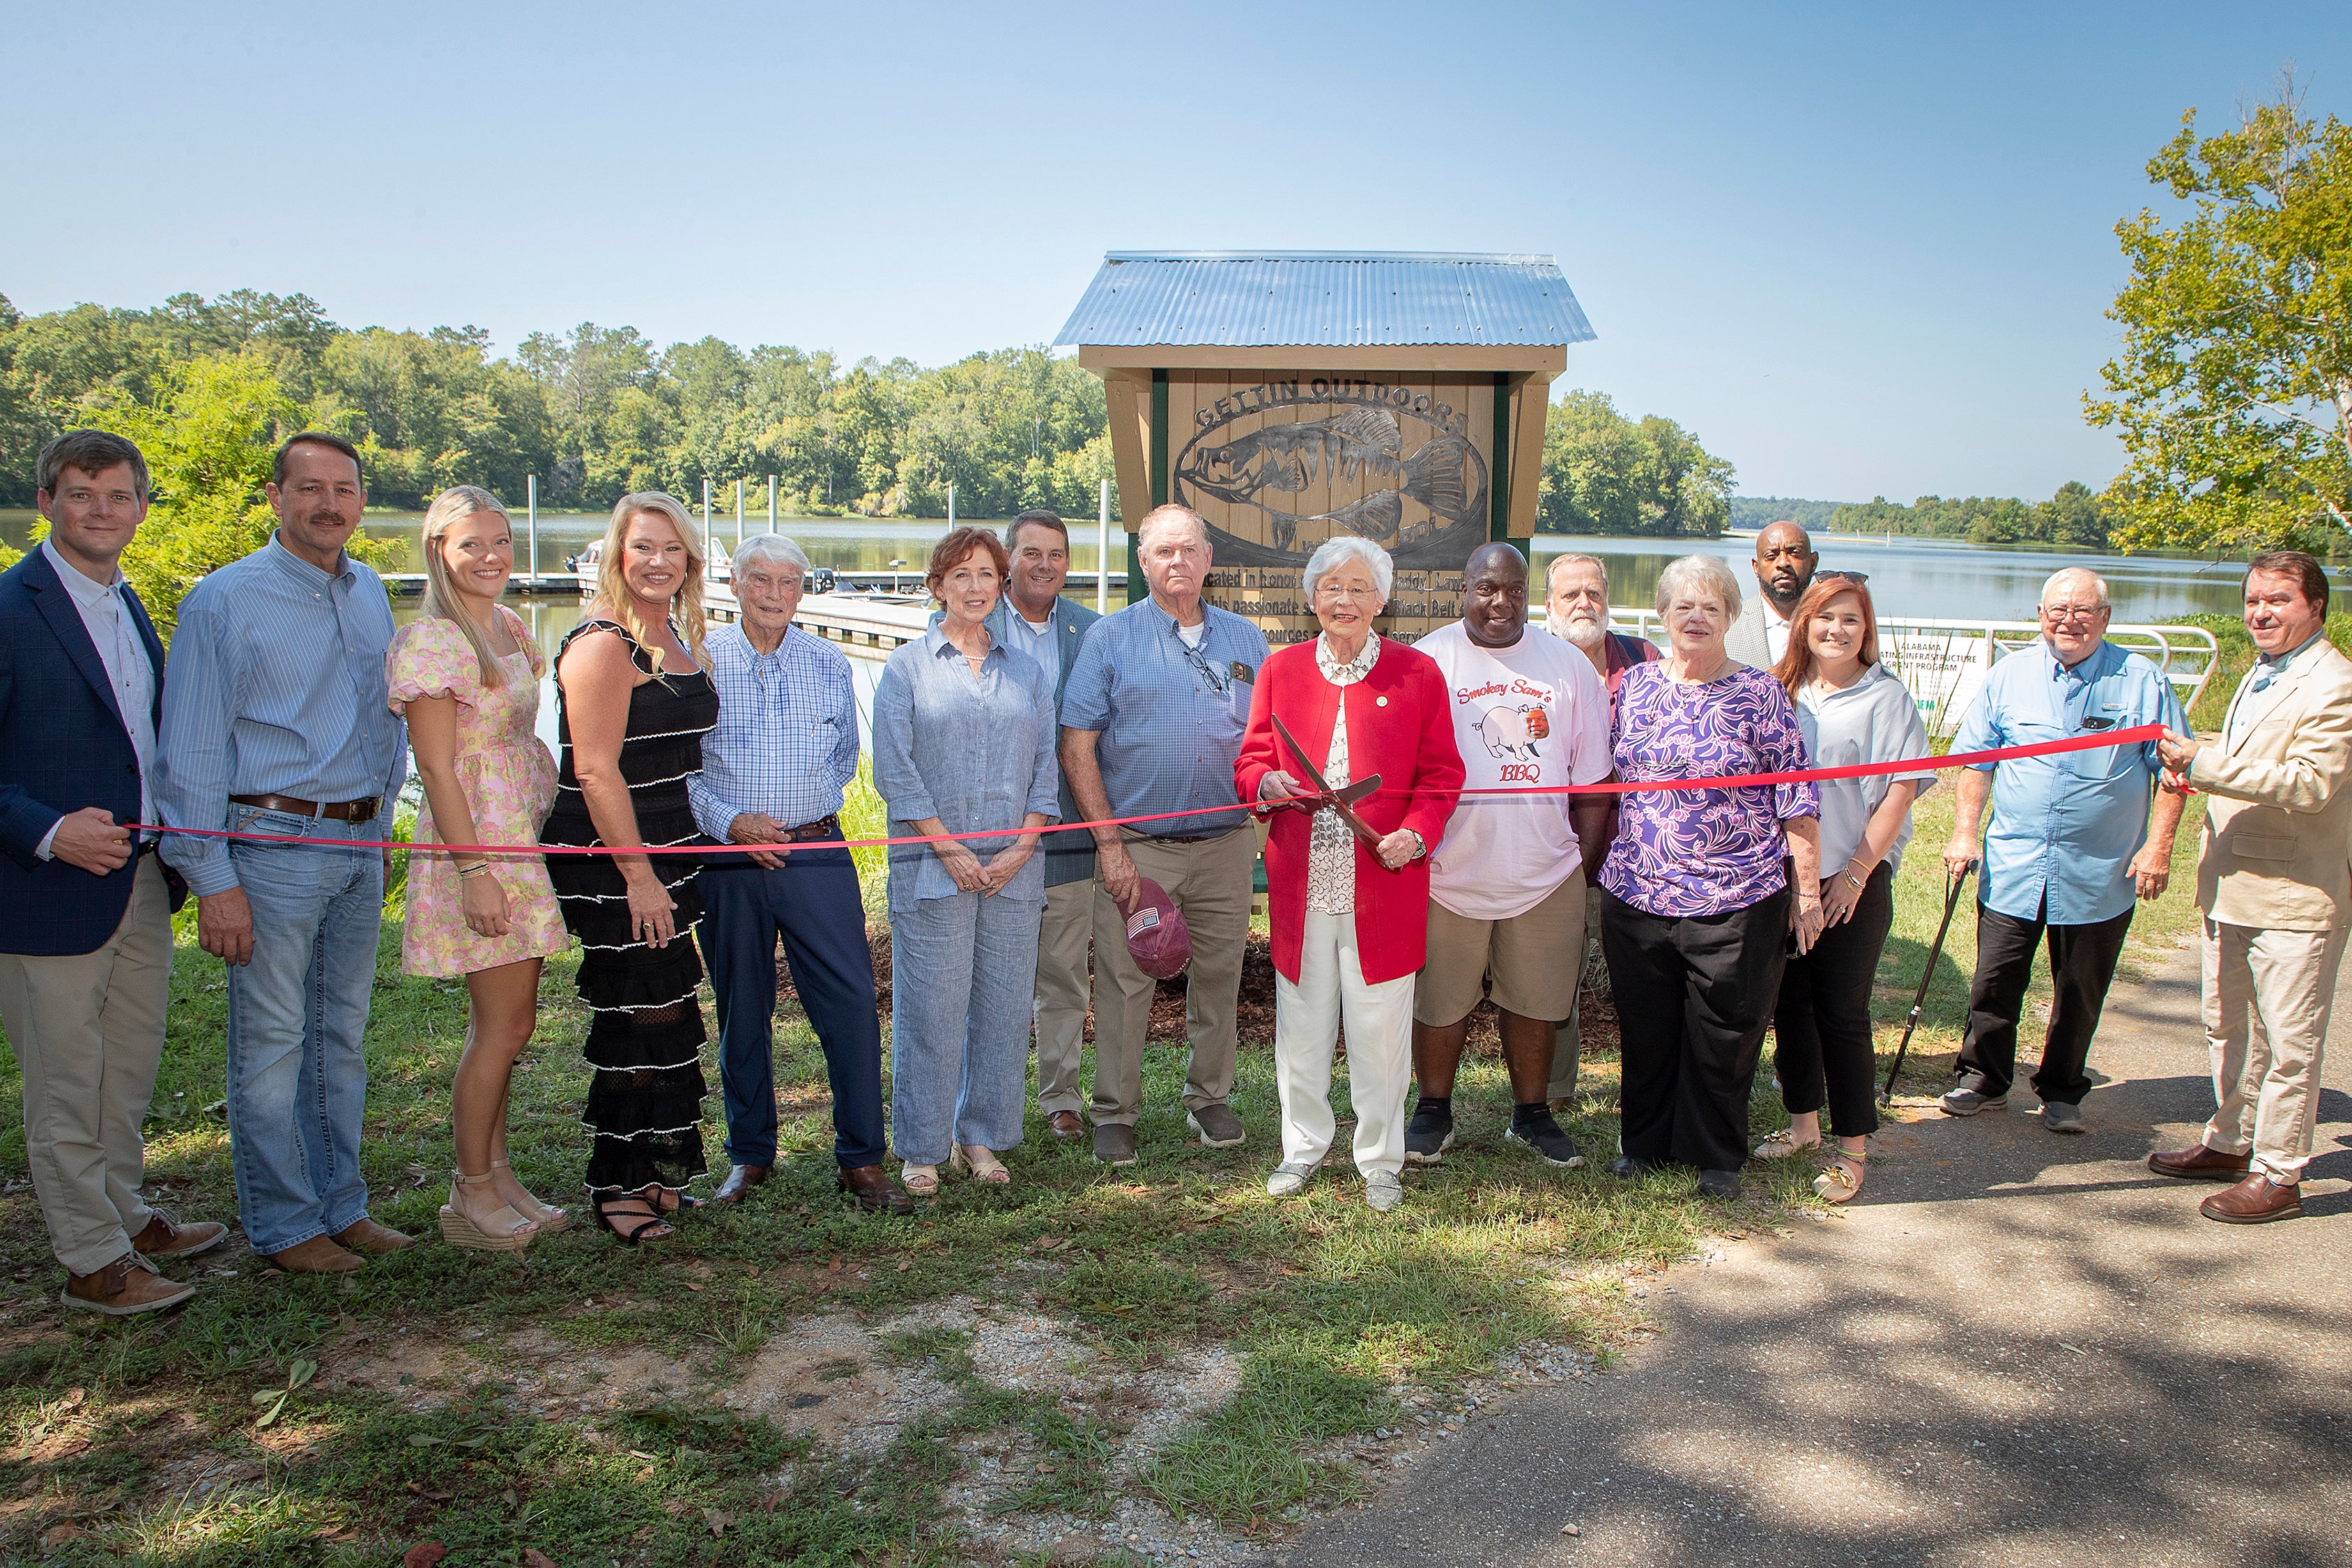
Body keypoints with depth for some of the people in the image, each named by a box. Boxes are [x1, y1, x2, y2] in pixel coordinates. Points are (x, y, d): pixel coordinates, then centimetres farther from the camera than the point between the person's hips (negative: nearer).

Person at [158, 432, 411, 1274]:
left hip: (360, 848, 6)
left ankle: (341, 1205, 25)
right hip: (272, 846, -6)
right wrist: (213, 881, -13)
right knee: (272, 1042, 1)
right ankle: (283, 1223, 15)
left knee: (342, 1035, 13)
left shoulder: (370, 593, 11)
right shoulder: (224, 600, -7)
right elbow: (191, 752, -9)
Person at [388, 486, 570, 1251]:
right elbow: (436, 767, -16)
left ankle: (494, 1172, 24)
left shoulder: (512, 628, 12)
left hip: (530, 835, 8)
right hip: (476, 839, -8)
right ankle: (471, 1196, 10)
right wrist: (475, 870, -19)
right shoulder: (432, 641, -12)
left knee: (507, 1021, 13)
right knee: (504, 1023, -3)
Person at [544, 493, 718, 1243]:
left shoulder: (675, 634, 13)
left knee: (667, 1012, 14)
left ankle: (654, 1173, 27)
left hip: (661, 848, 9)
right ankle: (615, 1187, 12)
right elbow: (596, 770, -19)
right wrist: (638, 875, -20)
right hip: (607, 857, -9)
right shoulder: (602, 643, -15)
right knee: (642, 1018, -3)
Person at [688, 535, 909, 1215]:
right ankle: (749, 1153, 24)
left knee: (852, 1001, -7)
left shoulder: (829, 664, 9)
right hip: (728, 860, 0)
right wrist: (732, 820, -10)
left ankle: (860, 1159, 2)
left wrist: (801, 808, 8)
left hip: (817, 854, 1)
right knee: (741, 1009, 9)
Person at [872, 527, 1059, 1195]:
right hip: (931, 866, -3)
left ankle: (981, 1138, 19)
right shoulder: (908, 666, 4)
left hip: (1014, 868, 3)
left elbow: (1045, 768, 10)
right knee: (930, 1007, -2)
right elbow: (894, 769, -3)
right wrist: (948, 848, -10)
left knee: (1004, 1006, 5)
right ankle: (922, 1150, 11)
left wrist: (1021, 848, -3)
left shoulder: (1026, 671, 14)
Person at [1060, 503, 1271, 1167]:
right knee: (1124, 980, 1)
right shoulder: (1111, 637, -1)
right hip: (1137, 845, -3)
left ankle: (1210, 1098, 29)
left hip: (1225, 842, 3)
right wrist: (1110, 844, -10)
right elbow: (1077, 746, -5)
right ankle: (1115, 1113, 15)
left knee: (1219, 975, 11)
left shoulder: (1245, 639, 9)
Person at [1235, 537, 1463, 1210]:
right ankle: (1303, 1147, 29)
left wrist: (1415, 833, -13)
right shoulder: (1281, 669, 9)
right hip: (1301, 880, 2)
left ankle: (1380, 1161, 21)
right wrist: (1266, 783, -12)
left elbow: (1441, 774, 4)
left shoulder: (1417, 673, 3)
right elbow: (1251, 760, 11)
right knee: (1302, 1026, 11)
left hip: (1383, 883, -2)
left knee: (1380, 1029, 4)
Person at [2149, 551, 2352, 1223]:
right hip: (2232, 890, 9)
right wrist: (2201, 763, 7)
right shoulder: (2261, 674, 14)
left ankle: (2277, 1176, 12)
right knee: (2227, 1028, 20)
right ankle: (2229, 1143, 35)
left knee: (2288, 1044, 2)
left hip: (2294, 900, -9)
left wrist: (2205, 763, -25)